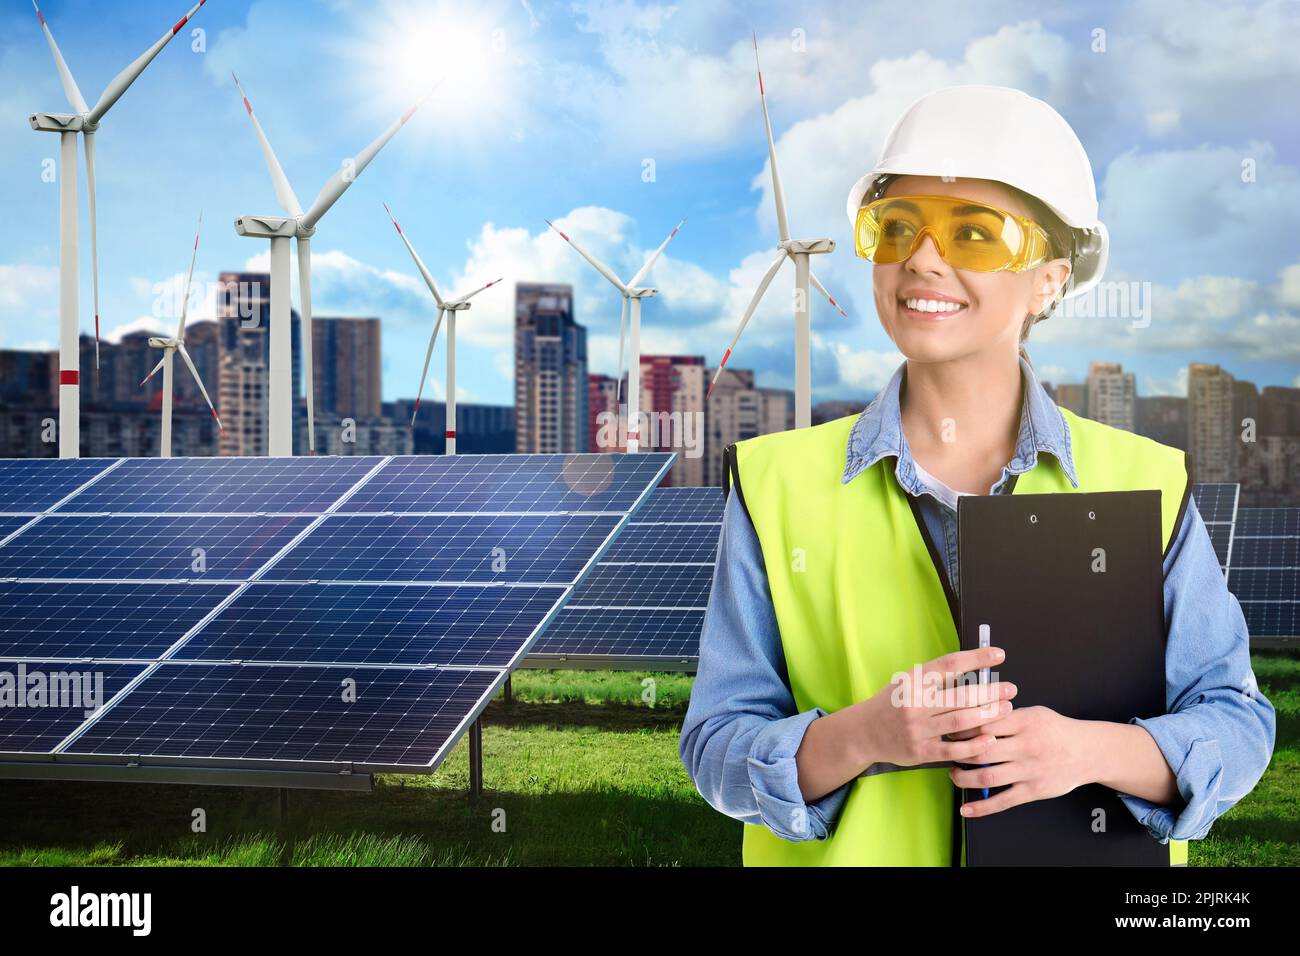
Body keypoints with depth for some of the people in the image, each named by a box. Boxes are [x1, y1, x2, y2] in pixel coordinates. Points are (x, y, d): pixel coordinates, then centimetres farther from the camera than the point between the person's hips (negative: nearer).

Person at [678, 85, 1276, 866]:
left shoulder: (1146, 486, -6)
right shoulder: (776, 484, -7)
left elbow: (1235, 720, -5)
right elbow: (718, 745, -8)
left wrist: (1094, 750, -23)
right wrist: (861, 736, -25)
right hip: (853, 848, 0)